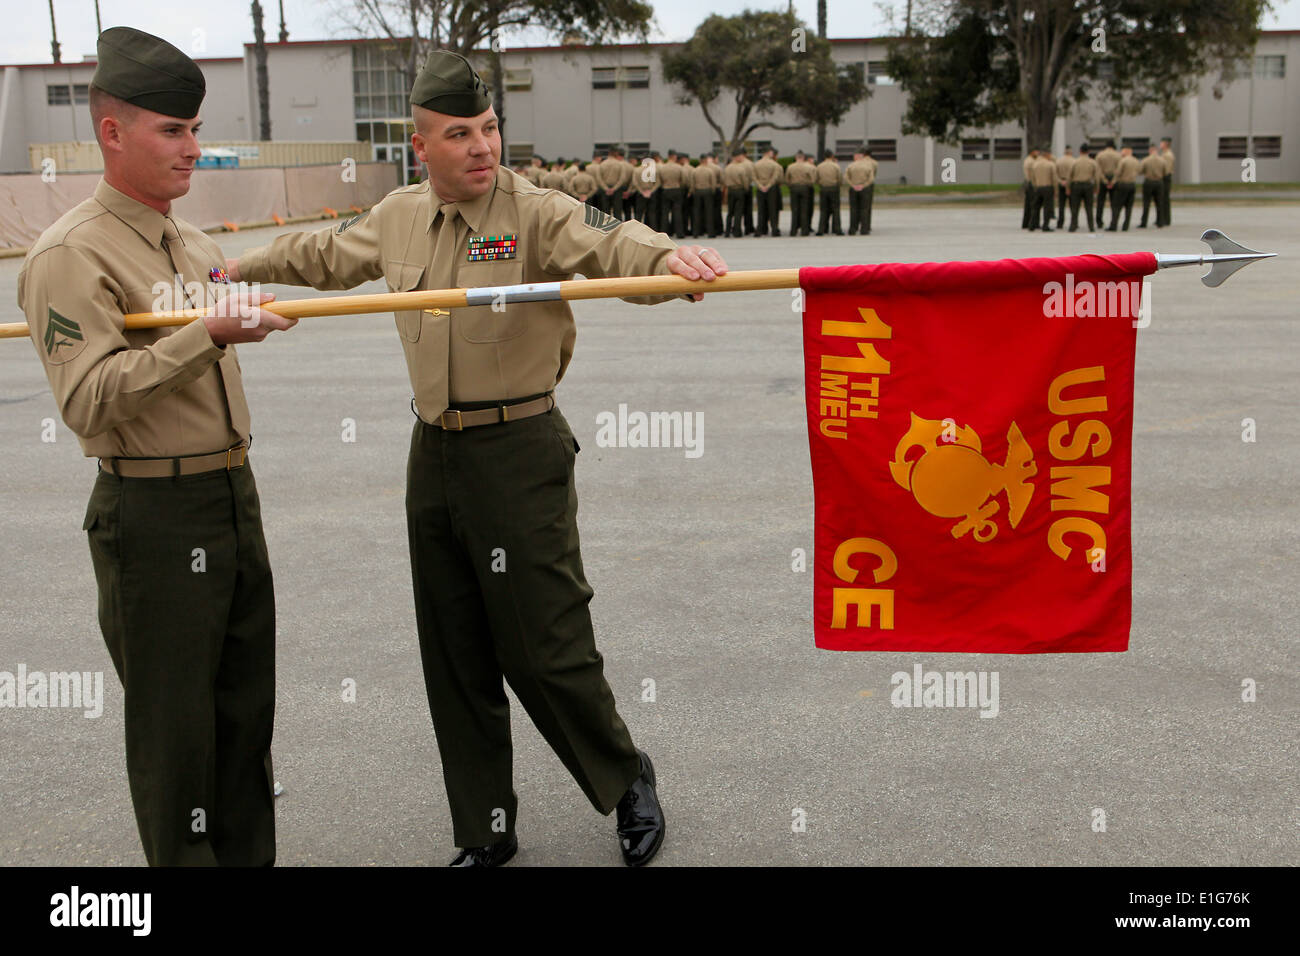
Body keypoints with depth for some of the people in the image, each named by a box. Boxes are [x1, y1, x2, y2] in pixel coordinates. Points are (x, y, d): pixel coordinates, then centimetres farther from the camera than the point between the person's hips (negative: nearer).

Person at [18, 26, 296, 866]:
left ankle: (251, 855, 29)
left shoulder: (198, 246, 12)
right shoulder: (73, 255, -13)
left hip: (236, 493, 8)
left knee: (247, 709, 15)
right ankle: (185, 859, 17)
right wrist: (207, 336, -28)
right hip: (155, 514, -8)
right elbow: (88, 401, -24)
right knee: (175, 726, 2)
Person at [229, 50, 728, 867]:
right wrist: (238, 272, 38)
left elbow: (606, 241, -30)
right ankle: (485, 833, 28)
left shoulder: (536, 215, -9)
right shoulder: (398, 218, 9)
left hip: (519, 454, -6)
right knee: (454, 657, 12)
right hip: (434, 455, 6)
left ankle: (628, 784, 25)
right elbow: (323, 254, 28)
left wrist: (665, 256, -51)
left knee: (544, 648, -3)